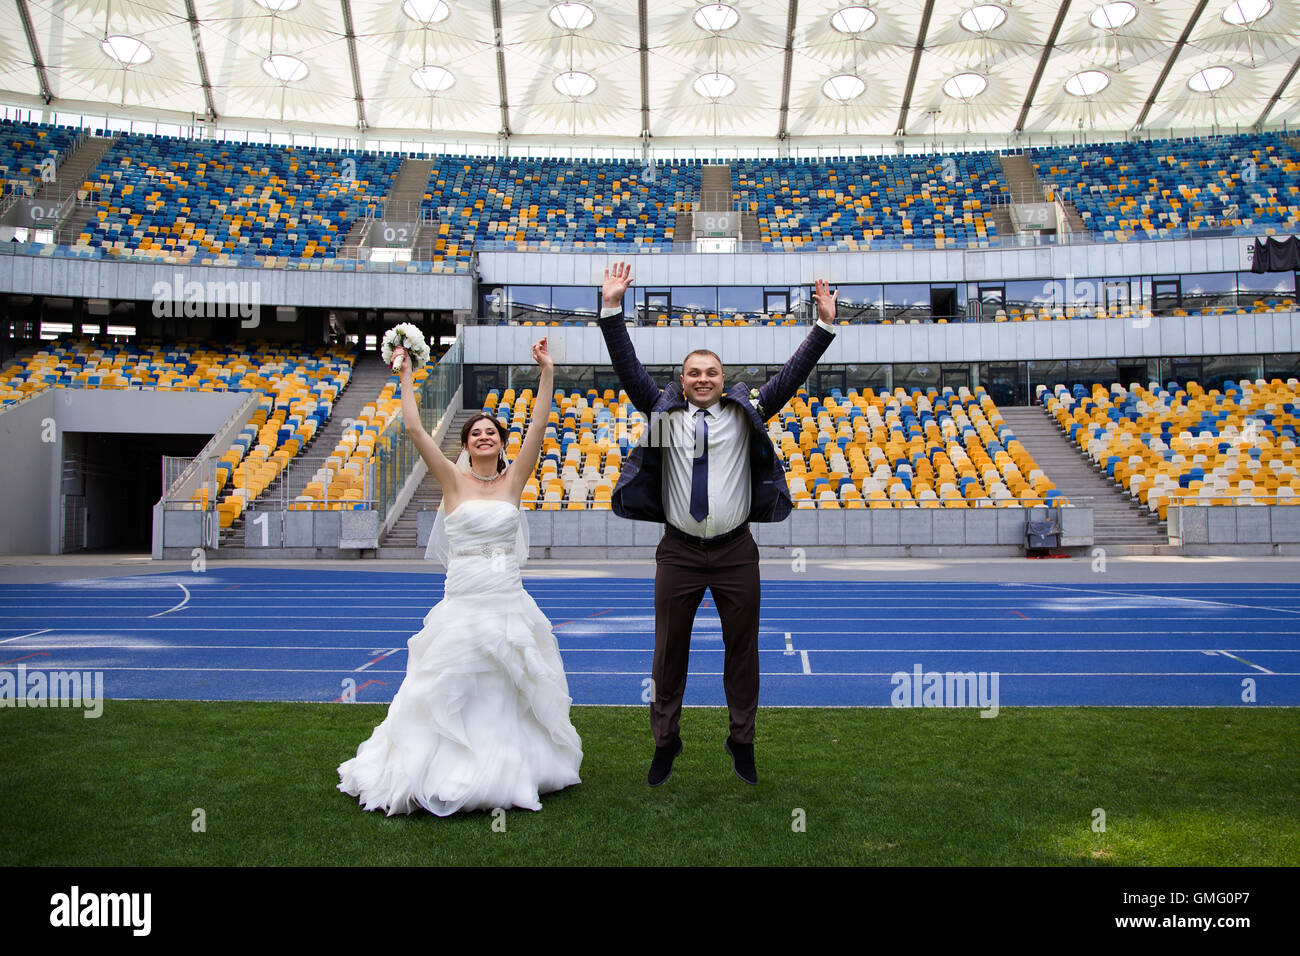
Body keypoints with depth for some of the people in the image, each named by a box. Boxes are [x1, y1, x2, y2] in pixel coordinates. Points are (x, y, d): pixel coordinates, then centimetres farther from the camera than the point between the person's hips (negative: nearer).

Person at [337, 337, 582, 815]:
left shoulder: (514, 479, 4)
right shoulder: (453, 480, 0)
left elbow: (538, 426, -3)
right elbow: (414, 428, -6)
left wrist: (547, 372, -8)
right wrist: (405, 374, -4)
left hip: (510, 604, 2)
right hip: (463, 602, -2)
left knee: (511, 694, 11)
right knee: (452, 695, 3)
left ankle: (511, 770, 28)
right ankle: (446, 772, 18)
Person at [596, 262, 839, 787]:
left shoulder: (745, 413, 6)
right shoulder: (664, 411, 6)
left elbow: (791, 374, 2)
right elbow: (628, 368, 0)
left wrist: (825, 324, -5)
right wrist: (611, 309, -8)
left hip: (736, 551, 0)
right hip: (679, 551, 0)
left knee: (742, 650, 9)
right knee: (669, 651, 7)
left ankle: (742, 742, 25)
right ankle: (665, 742, 23)